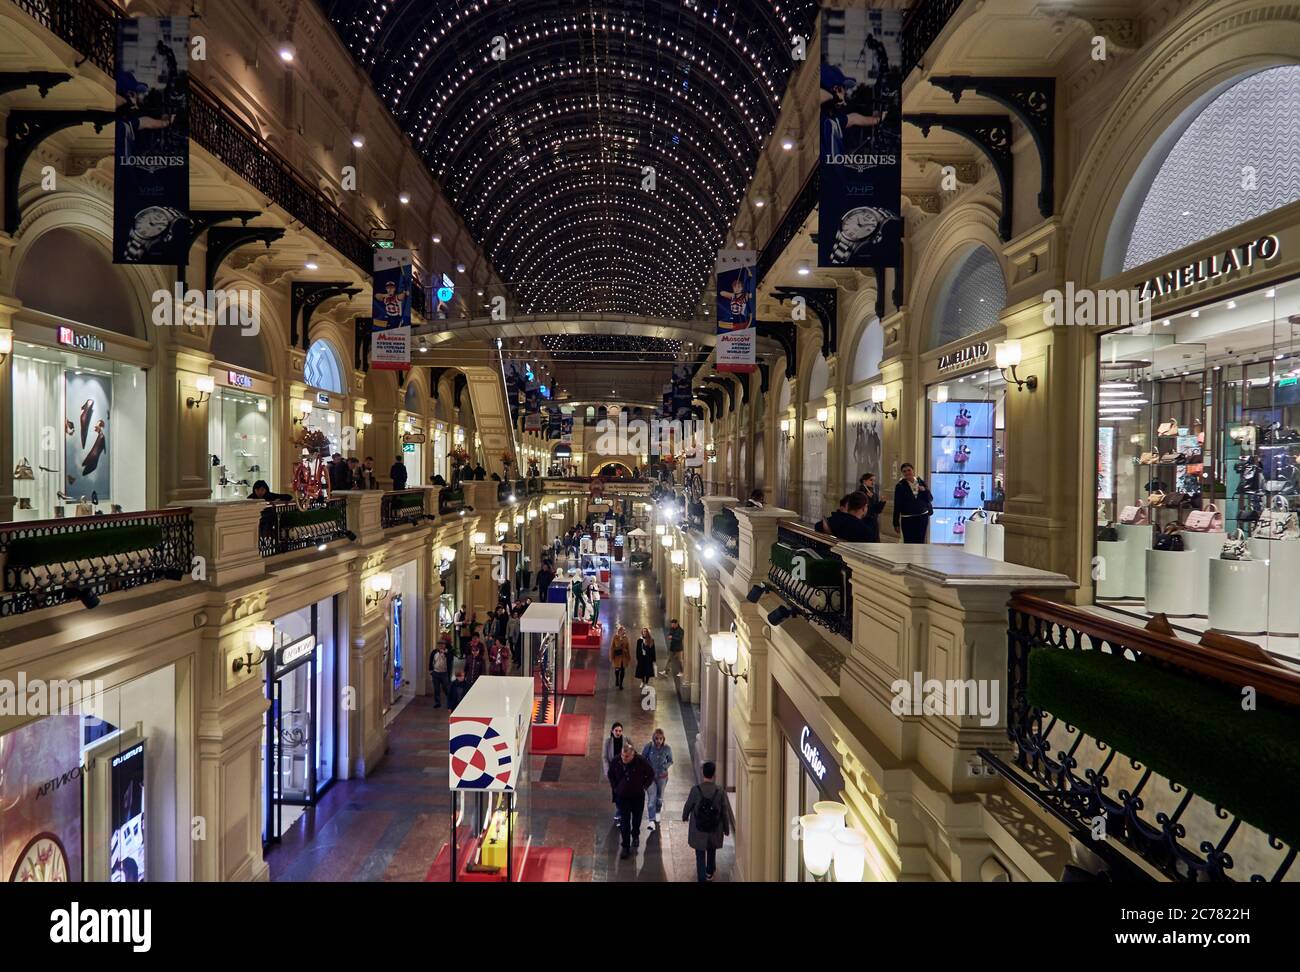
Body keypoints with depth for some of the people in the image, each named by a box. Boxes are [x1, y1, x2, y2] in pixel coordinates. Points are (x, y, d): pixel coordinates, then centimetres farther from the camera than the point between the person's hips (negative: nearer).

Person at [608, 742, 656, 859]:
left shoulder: (641, 761, -23)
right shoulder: (616, 762, -18)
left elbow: (651, 774, -5)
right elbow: (611, 775, 4)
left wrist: (644, 787, -7)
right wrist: (614, 787, 0)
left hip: (638, 796, 0)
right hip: (622, 796, 0)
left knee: (637, 818, 21)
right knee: (624, 822, -2)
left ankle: (635, 836, 48)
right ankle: (626, 848, 8)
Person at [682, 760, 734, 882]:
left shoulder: (695, 789, -20)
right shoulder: (720, 791, -16)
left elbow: (688, 806, -6)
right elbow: (725, 812, -8)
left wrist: (684, 816, 17)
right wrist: (726, 829, 7)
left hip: (698, 830, -2)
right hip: (714, 830, 2)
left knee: (700, 855, 13)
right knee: (712, 851, 28)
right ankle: (710, 873, 47)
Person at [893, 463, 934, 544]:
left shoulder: (921, 482, 5)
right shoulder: (900, 486, -4)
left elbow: (930, 499, 8)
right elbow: (897, 505, -4)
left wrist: (924, 491, -13)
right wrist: (896, 522, -5)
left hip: (922, 517, 3)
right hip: (907, 519, -3)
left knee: (920, 542, 6)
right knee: (908, 543, -3)